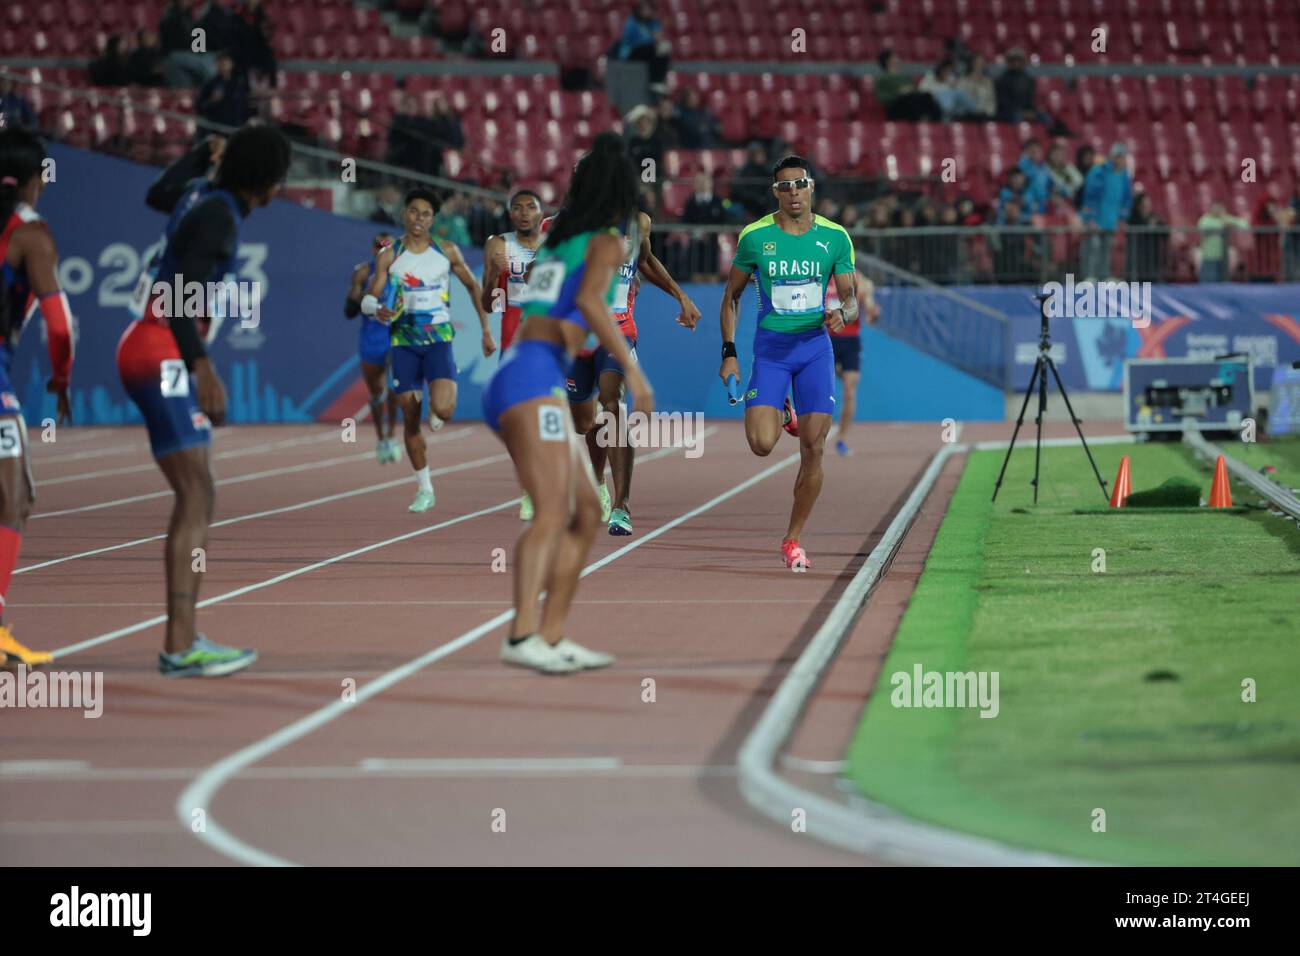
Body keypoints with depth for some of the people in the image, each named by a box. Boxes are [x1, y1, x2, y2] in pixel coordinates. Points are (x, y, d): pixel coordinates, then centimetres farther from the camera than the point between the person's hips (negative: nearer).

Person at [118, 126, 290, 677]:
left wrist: (205, 152, 46)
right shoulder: (221, 215, -15)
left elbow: (158, 195, 35)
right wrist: (202, 368, -30)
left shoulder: (203, 191, 11)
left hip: (158, 356, 10)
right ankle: (181, 646, -21)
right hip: (161, 357, -10)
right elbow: (182, 292, -25)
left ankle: (183, 638, 8)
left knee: (201, 499, 10)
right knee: (195, 498, -15)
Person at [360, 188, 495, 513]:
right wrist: (377, 309, -25)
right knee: (410, 417, 1)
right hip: (403, 342, 1)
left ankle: (437, 410, 16)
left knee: (442, 408, -23)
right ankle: (424, 489, 12)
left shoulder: (447, 252, 2)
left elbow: (473, 287, 13)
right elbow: (367, 300, 0)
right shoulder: (389, 256, 1)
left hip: (439, 339, -1)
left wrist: (487, 331, 11)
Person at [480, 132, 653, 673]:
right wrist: (631, 369, -22)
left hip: (511, 381, 9)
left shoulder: (555, 244, 22)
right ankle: (522, 635, -36)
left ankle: (553, 635, 9)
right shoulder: (607, 242, 0)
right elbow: (589, 300, -17)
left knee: (586, 512, 14)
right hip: (534, 381, -9)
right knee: (553, 512, -21)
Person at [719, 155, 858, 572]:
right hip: (770, 348, -1)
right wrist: (728, 353, 0)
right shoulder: (755, 236, -2)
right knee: (761, 443, -17)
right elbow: (731, 296, 8)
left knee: (813, 449, -4)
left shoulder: (834, 237, 0)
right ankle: (782, 415, 21)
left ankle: (793, 541, 10)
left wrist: (842, 313, -17)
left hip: (815, 346, 1)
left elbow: (851, 297, 7)